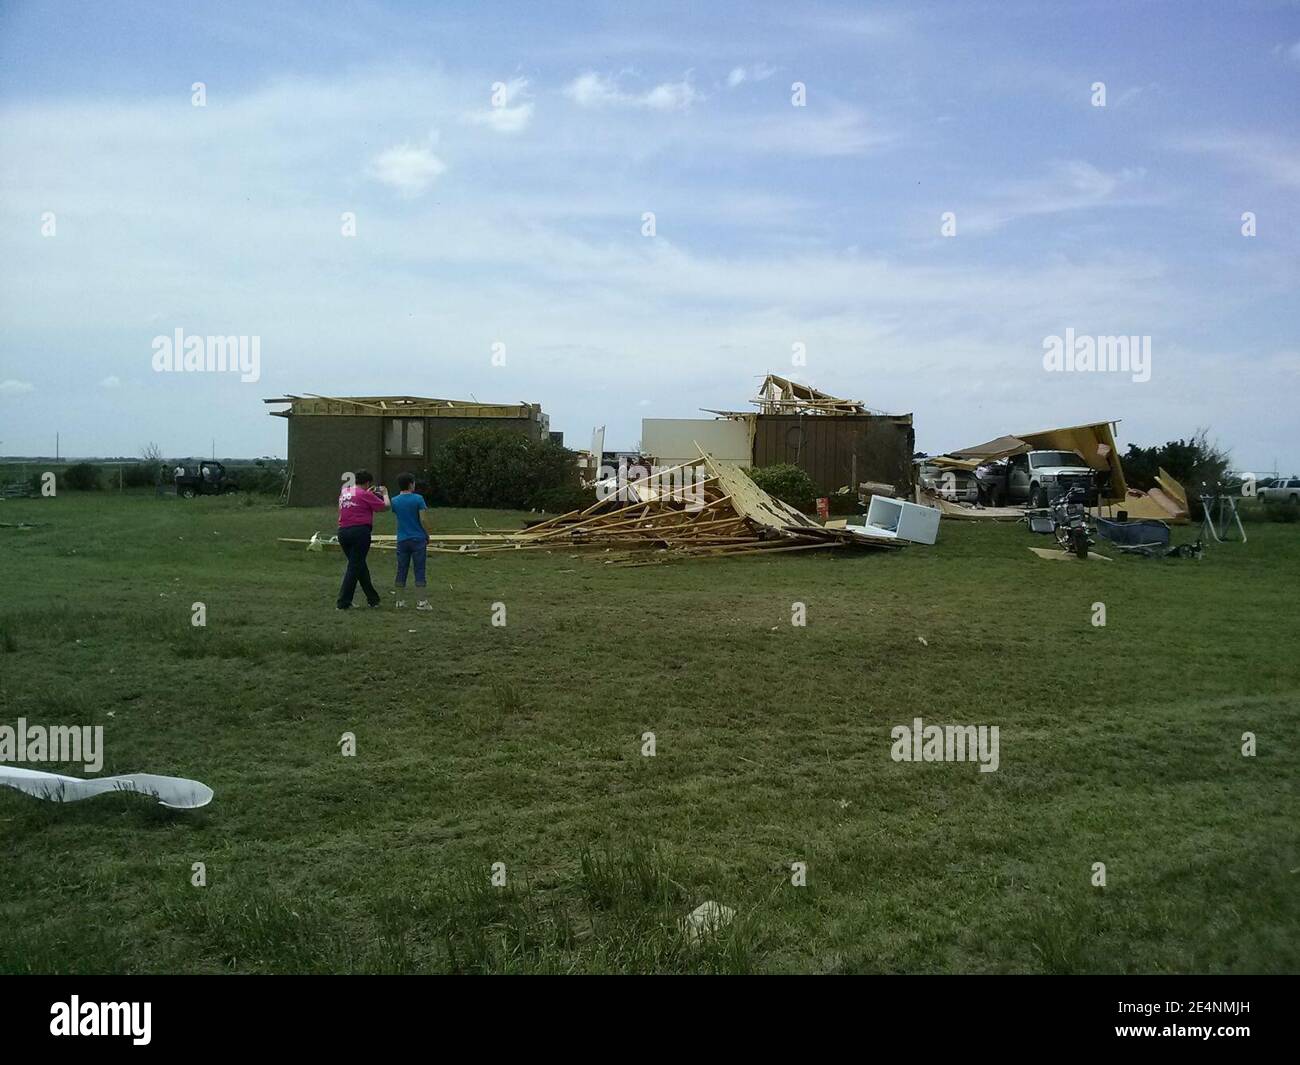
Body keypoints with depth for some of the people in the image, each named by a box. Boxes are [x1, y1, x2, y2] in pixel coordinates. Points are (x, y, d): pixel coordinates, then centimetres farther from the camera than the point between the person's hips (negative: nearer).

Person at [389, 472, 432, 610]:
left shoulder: (395, 501, 2)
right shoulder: (418, 499, -10)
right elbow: (423, 520, -11)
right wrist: (427, 535, 1)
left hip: (402, 540, 4)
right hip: (418, 539, -4)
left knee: (401, 570, 10)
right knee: (419, 571, 1)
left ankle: (400, 600, 14)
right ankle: (421, 601, 0)